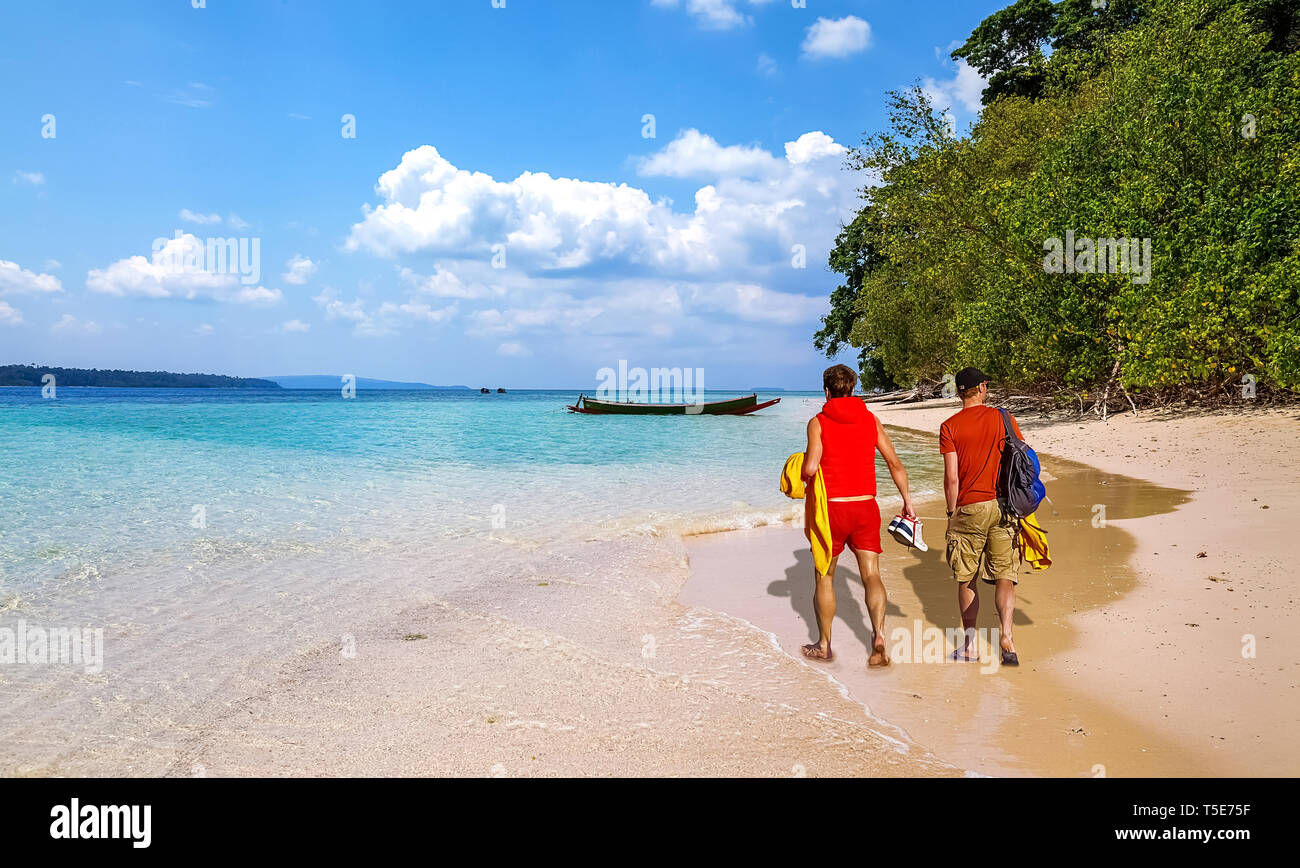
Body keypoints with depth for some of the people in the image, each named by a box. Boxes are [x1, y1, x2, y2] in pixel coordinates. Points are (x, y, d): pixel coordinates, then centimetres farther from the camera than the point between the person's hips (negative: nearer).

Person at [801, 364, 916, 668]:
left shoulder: (818, 422, -5)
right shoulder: (870, 419, 6)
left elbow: (810, 467, -16)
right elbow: (895, 464, 5)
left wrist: (800, 474, 6)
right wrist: (907, 500, 12)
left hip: (831, 507, -2)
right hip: (866, 506, 3)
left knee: (824, 576, 12)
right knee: (871, 575, 2)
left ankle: (824, 645, 20)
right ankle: (879, 634, -20)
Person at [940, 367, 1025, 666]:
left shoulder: (950, 427, -3)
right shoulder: (1003, 418, 3)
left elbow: (952, 478, -8)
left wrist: (951, 512, 4)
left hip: (968, 509, -1)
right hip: (1003, 507, 1)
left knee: (966, 580, 10)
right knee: (1004, 576, 2)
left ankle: (971, 645, 15)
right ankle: (1006, 633, -18)